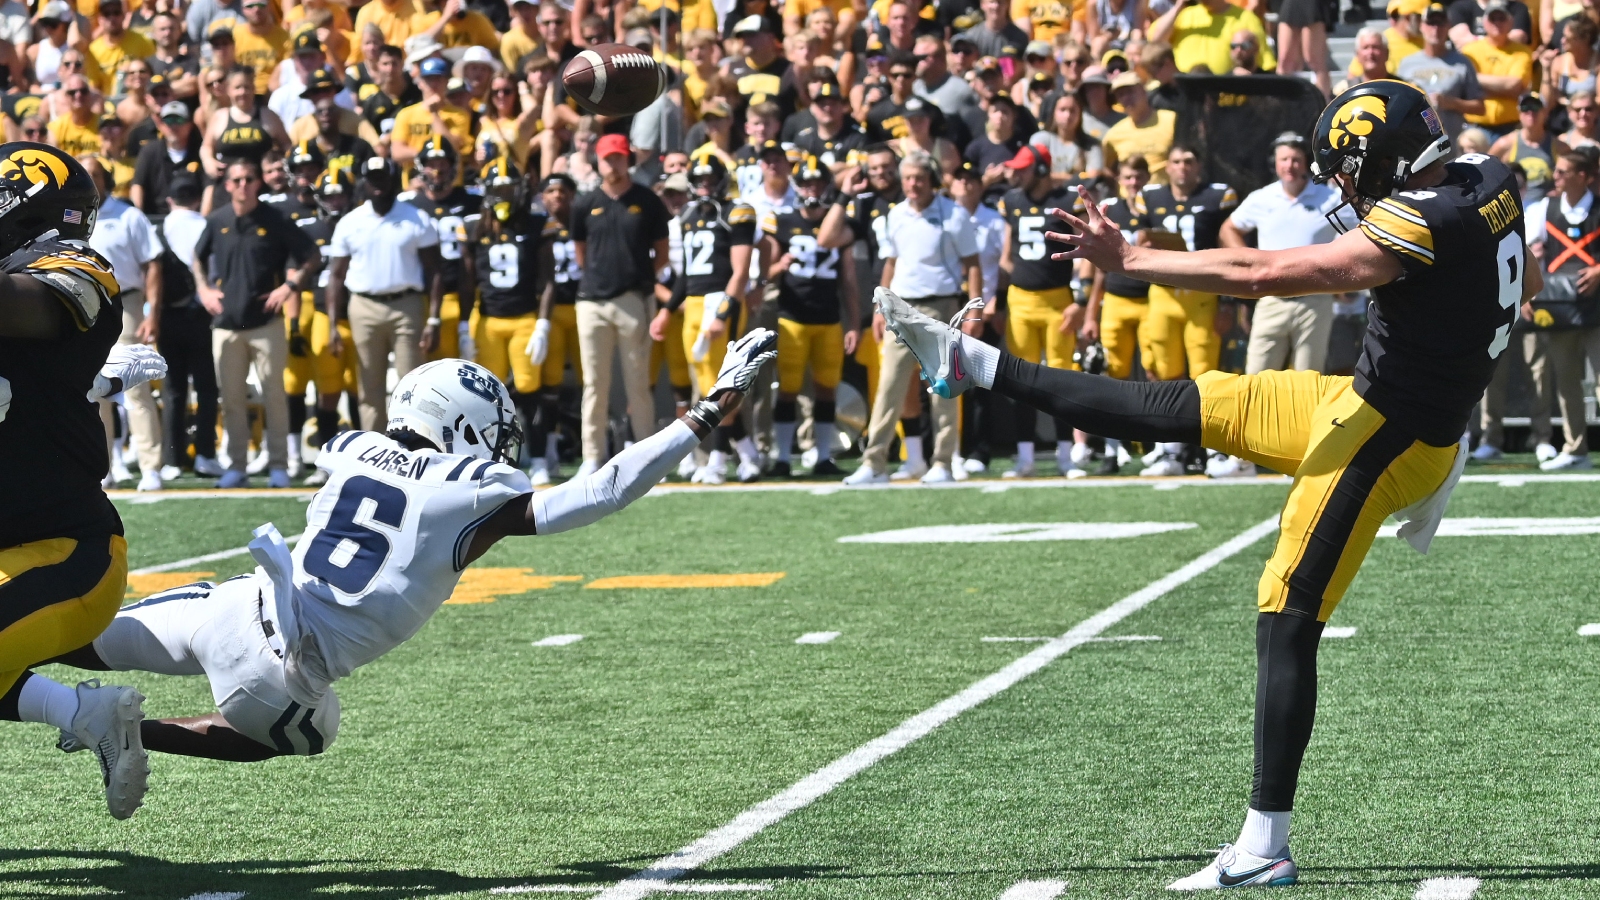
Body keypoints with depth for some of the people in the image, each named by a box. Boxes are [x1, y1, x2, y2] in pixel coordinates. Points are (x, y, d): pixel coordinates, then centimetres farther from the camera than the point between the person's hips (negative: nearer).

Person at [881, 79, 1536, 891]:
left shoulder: (1418, 230, -26)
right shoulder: (1488, 183, -1)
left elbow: (1258, 275, -23)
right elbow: (1527, 282, 21)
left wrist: (1129, 260, -17)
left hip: (1379, 438, -9)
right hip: (1363, 400, 9)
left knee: (1287, 624, -5)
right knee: (1178, 407, 15)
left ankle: (1264, 849, -2)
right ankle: (971, 364, 24)